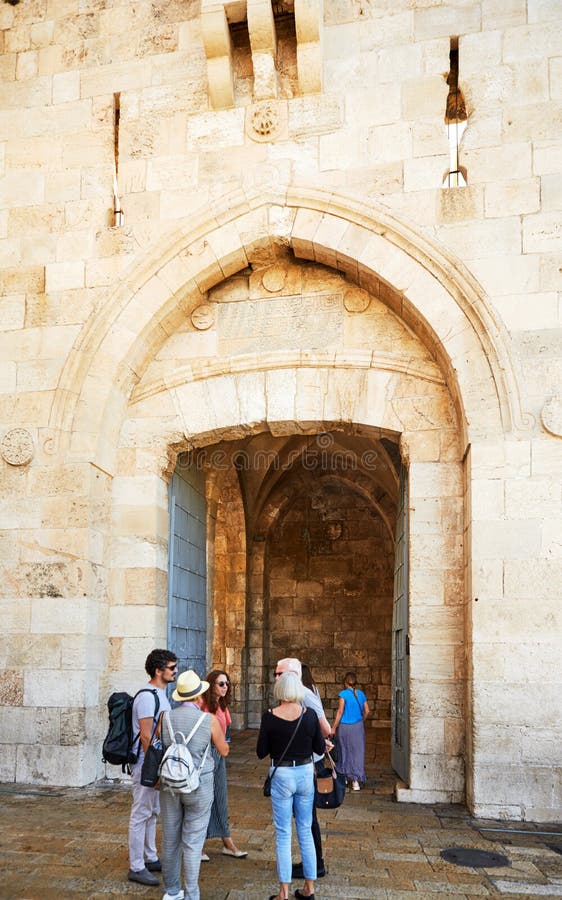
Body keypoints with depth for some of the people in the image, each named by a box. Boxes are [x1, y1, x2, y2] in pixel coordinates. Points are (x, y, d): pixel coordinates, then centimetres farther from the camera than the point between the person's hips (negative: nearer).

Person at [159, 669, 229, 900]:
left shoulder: (165, 718, -5)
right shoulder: (209, 720, -11)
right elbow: (224, 751, 3)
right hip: (199, 786, -3)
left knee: (170, 839, 14)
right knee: (192, 842, 5)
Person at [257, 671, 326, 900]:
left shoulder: (269, 717, -13)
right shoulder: (310, 715, -9)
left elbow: (261, 752, -5)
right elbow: (320, 748, 0)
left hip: (281, 775, -2)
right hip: (305, 773, 2)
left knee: (283, 834, 7)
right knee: (305, 831, 15)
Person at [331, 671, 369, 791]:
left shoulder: (343, 694, -12)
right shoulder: (361, 694, 1)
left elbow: (340, 712, -13)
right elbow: (366, 711, 6)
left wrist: (334, 728, -6)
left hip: (345, 727, -3)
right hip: (358, 727, 3)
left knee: (345, 751, 13)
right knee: (358, 752, 7)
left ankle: (345, 776, 23)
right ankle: (356, 780, 5)